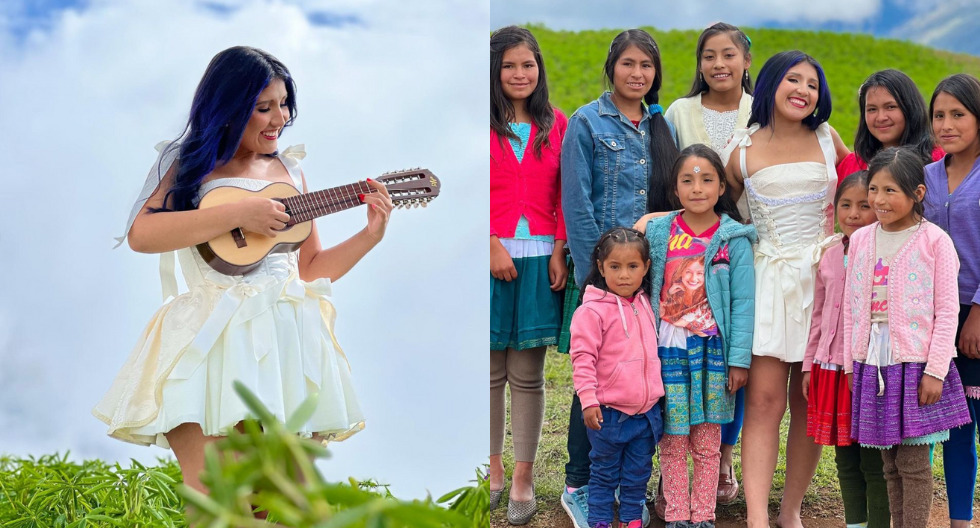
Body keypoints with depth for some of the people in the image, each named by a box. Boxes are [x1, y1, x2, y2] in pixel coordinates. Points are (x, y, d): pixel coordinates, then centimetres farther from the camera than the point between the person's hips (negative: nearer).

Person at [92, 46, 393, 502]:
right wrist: (237, 213, -14)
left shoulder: (289, 172, 17)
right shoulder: (190, 166, 5)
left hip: (286, 338, 4)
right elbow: (140, 234, -12)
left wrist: (370, 235, 7)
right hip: (213, 338, -4)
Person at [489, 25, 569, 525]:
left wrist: (560, 251, -2)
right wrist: (492, 245, -12)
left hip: (540, 259, 2)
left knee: (528, 375, 5)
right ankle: (493, 469, 18)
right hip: (492, 255, -1)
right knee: (490, 371, 5)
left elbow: (565, 195, 9)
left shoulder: (555, 124, 9)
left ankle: (523, 479, 11)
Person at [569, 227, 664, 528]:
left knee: (638, 473, 14)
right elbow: (582, 357, -14)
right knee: (604, 473, 7)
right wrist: (588, 400, -18)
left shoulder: (645, 304, 8)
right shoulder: (592, 310, -13)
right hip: (609, 412, -6)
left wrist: (657, 391, 23)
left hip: (647, 410, 6)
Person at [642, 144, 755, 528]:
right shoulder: (658, 232, 3)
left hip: (712, 349, -1)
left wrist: (739, 359, -6)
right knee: (672, 441, 4)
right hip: (667, 348, 1)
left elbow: (743, 302, -3)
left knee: (707, 443, 6)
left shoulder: (733, 239, -2)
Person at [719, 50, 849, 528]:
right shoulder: (742, 150, 4)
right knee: (764, 401, -10)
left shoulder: (827, 139, 7)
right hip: (768, 278, -2)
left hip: (822, 276, 2)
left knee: (810, 403, 4)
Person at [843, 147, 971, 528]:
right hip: (872, 365, 4)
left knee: (913, 462, -1)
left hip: (916, 365, -4)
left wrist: (935, 370, -12)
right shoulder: (861, 240, 7)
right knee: (890, 462, 10)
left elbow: (947, 310, -8)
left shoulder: (934, 240, -6)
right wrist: (851, 364, 9)